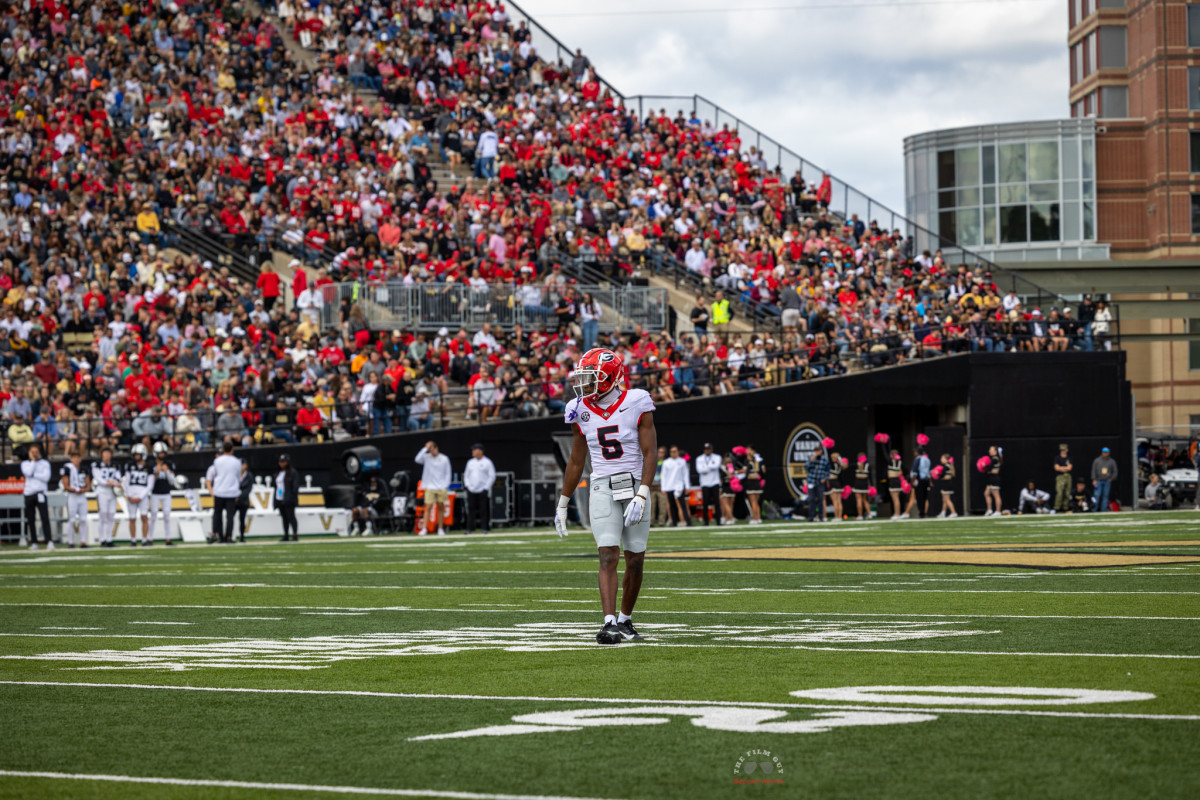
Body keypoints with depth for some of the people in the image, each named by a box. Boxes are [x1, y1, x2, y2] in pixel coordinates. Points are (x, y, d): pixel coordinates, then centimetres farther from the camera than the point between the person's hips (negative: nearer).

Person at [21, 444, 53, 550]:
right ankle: (33, 543, 10)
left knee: (45, 518, -12)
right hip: (29, 493, 2)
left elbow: (46, 477, -5)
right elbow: (28, 473, -8)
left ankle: (49, 541, -18)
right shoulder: (25, 463, 12)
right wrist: (33, 460, -1)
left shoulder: (45, 463, 9)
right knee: (30, 519, 3)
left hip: (40, 493, -2)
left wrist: (33, 475, -6)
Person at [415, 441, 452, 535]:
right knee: (428, 508, -9)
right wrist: (425, 449, -17)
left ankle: (440, 529, 12)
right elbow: (418, 459, -19)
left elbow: (447, 473, 7)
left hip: (441, 488, 1)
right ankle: (424, 529, -12)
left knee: (440, 508, 5)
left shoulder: (444, 459, 4)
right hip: (430, 488, -1)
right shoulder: (427, 457, 1)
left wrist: (445, 486, -2)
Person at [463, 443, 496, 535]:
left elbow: (492, 476, -1)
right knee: (471, 509, 0)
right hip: (471, 490, 4)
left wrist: (487, 488, -9)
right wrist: (467, 485, 5)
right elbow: (466, 474, 20)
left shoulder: (487, 462, 0)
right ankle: (470, 528, 3)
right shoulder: (470, 462, 14)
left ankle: (484, 528, 2)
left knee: (483, 509, -4)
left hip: (483, 490, -4)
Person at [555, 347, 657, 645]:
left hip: (635, 487, -1)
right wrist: (562, 504, 17)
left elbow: (650, 455, -10)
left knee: (635, 561, 4)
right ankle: (610, 623, -23)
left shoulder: (636, 404, -8)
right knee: (608, 557, -13)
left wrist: (641, 497, -20)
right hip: (602, 489, 1)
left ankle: (625, 620, 22)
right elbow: (576, 461, 15)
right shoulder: (582, 411, 4)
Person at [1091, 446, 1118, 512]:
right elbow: (1093, 471, 5)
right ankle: (1095, 510, -4)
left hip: (1107, 482, 1)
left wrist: (1111, 479, -1)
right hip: (1098, 481, -1)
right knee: (1097, 495, -7)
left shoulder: (1112, 461, 8)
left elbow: (1115, 472, 12)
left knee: (1105, 496, 2)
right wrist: (1094, 480, -4)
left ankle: (1104, 510, 5)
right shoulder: (1097, 460, 6)